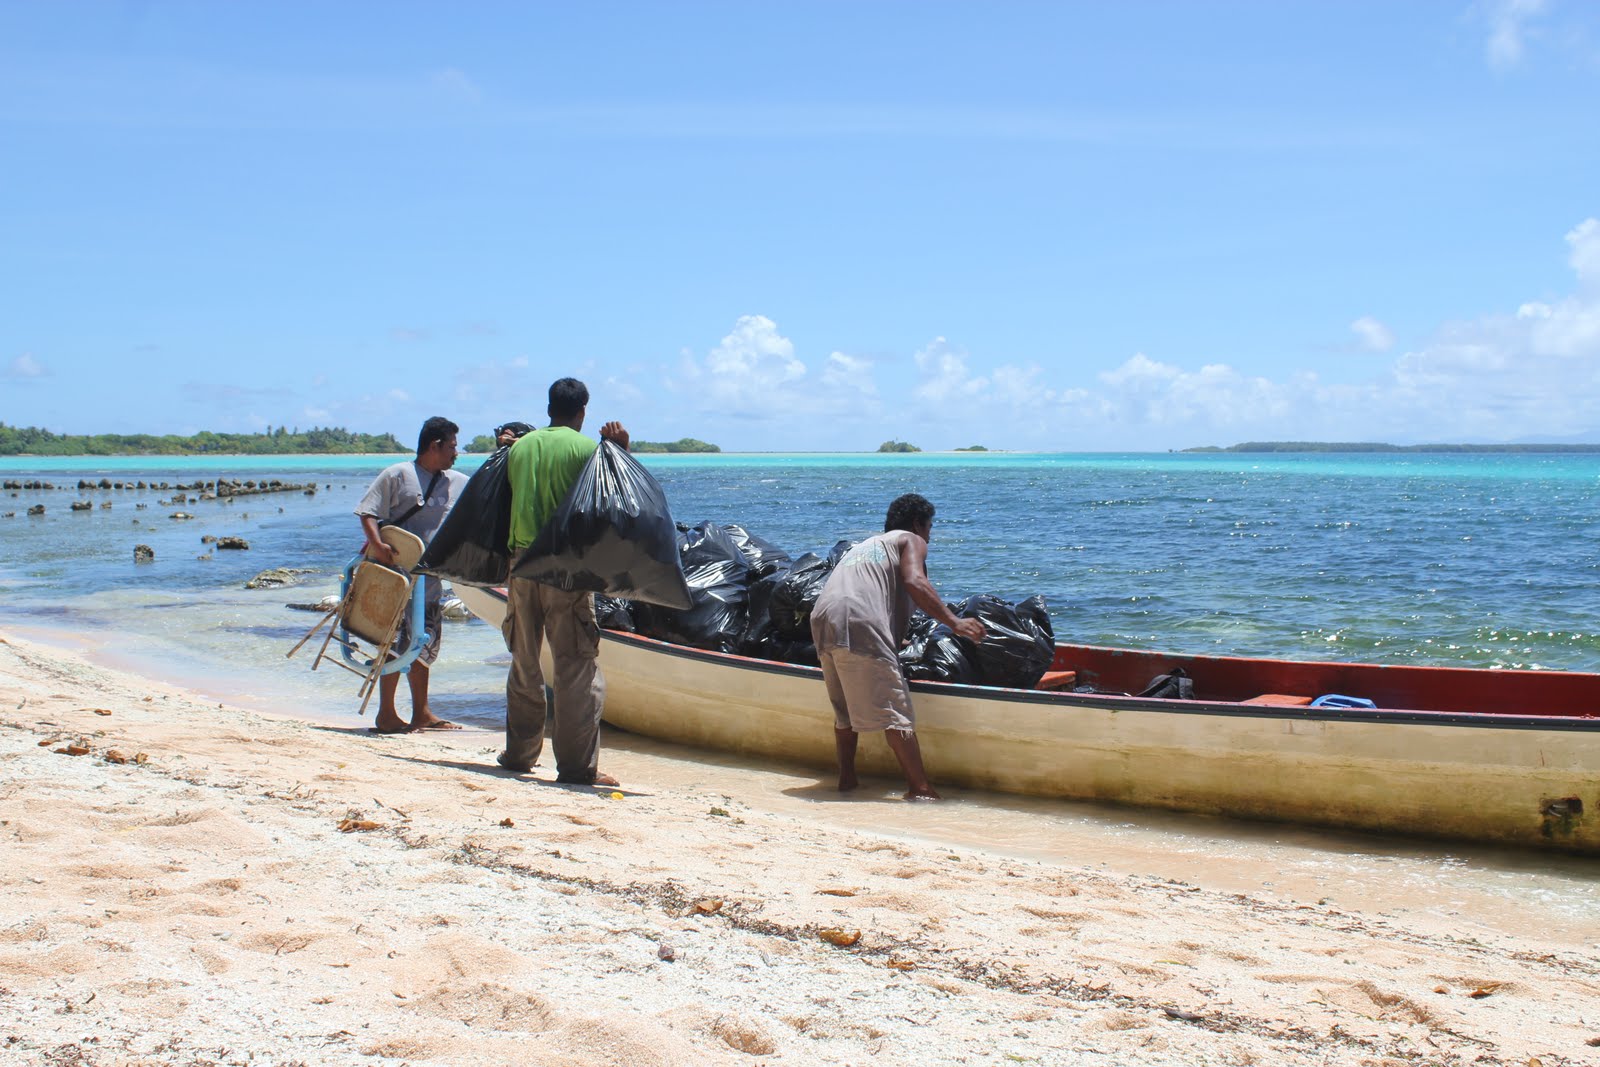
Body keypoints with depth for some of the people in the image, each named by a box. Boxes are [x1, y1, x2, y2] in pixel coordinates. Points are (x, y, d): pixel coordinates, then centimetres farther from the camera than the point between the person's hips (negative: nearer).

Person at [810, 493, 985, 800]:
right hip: (859, 625, -8)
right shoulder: (910, 540, 15)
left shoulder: (864, 545, 37)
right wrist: (954, 622, -7)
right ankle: (920, 789, -7)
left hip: (823, 623, 8)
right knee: (895, 711, -6)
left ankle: (846, 778, 21)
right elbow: (914, 582, -5)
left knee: (845, 710, 20)